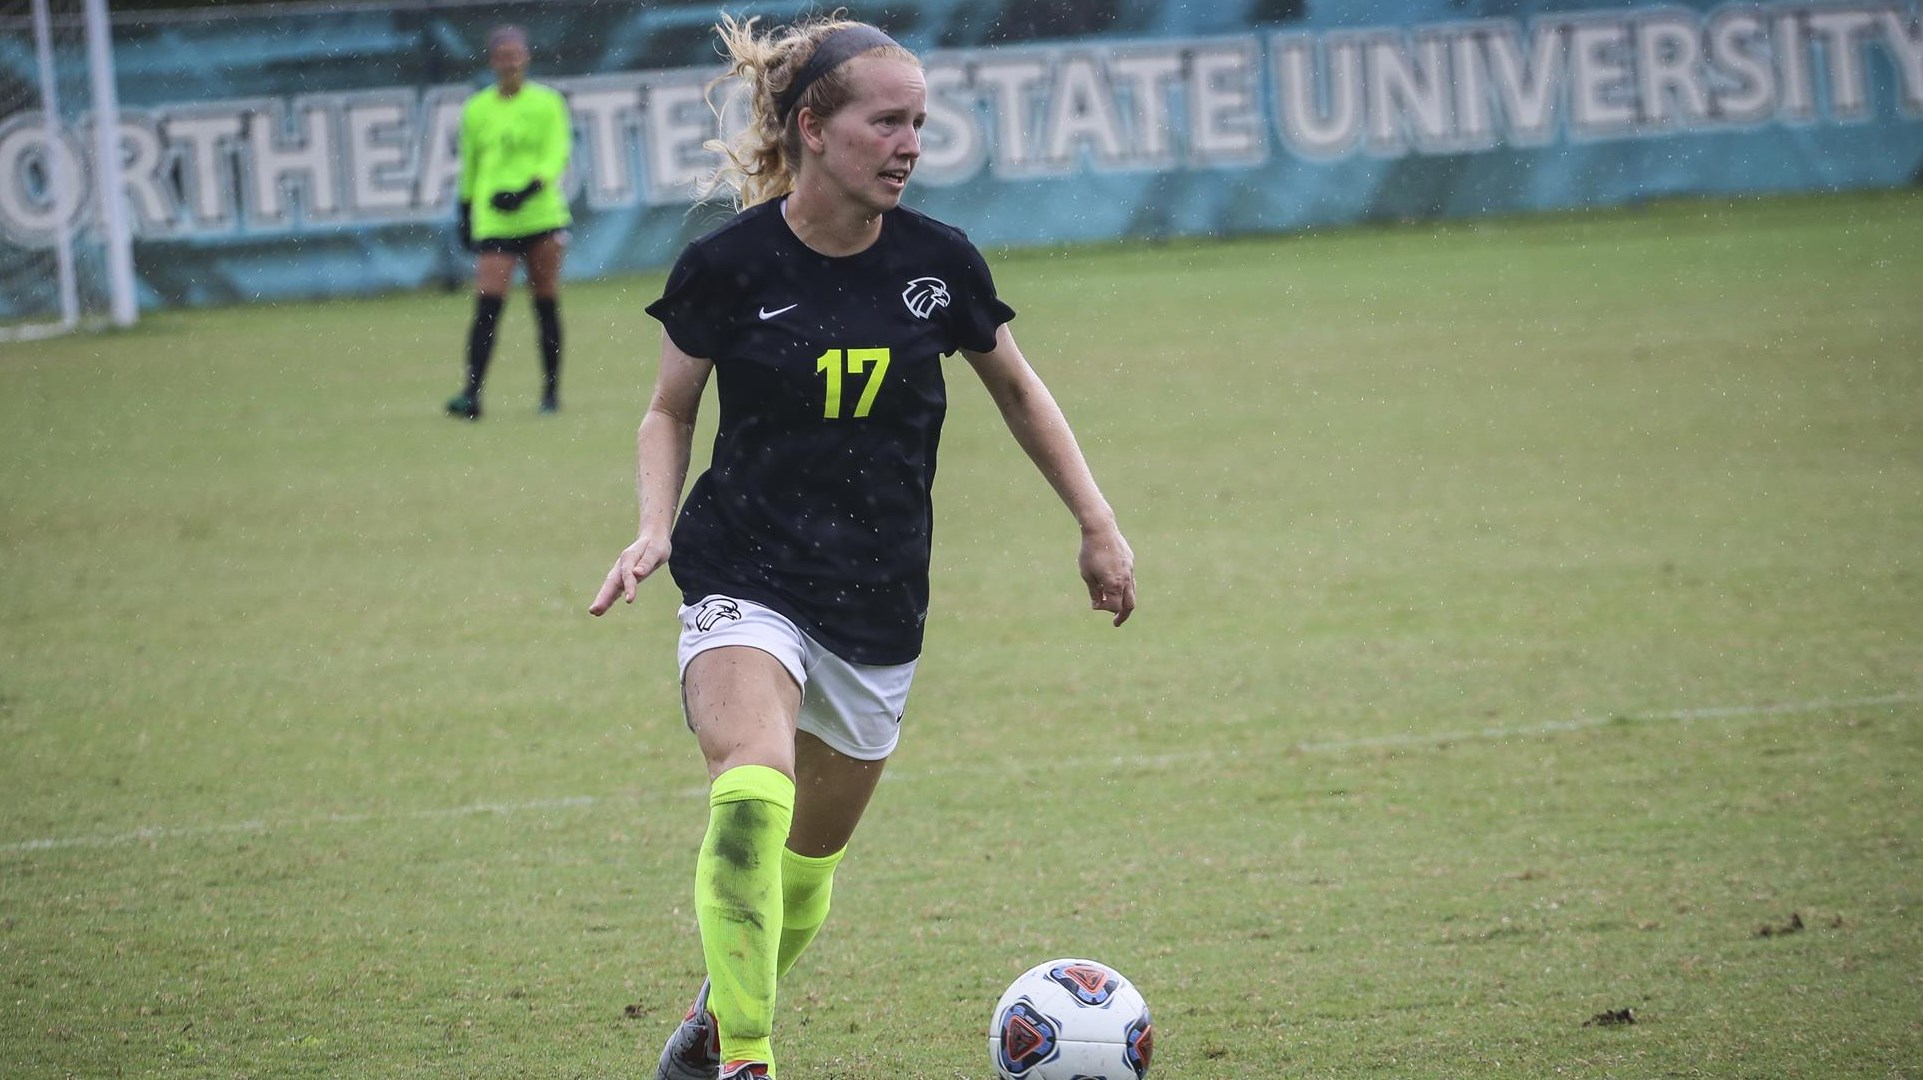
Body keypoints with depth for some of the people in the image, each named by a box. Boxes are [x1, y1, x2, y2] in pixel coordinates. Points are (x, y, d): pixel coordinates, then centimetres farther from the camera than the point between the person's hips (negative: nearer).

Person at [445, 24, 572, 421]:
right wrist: (466, 216, 17)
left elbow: (557, 155, -7)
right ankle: (472, 392, -15)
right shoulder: (477, 110, 7)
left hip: (542, 217, -1)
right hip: (494, 224, 1)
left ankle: (551, 390, 15)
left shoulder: (547, 103, 1)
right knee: (487, 305, -11)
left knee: (547, 305, 4)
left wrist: (525, 192, -21)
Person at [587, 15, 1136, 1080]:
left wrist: (1097, 522, 14)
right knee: (751, 802, -28)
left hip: (878, 605, 3)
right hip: (747, 581, -3)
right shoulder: (728, 264, -9)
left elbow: (1016, 389, 16)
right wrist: (656, 526, -9)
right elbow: (669, 409, 7)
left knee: (811, 856, 12)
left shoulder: (938, 262, -2)